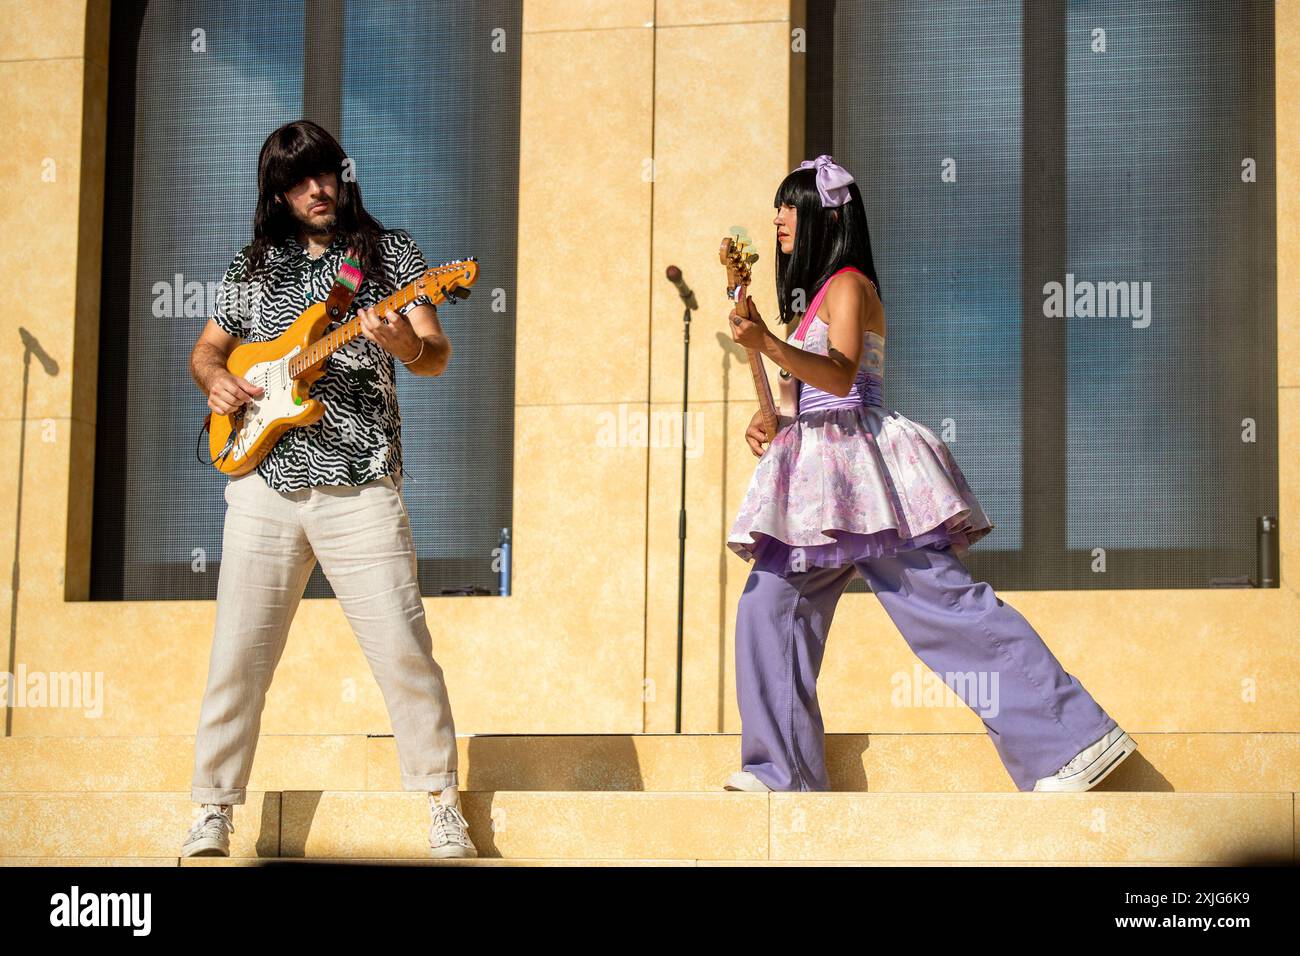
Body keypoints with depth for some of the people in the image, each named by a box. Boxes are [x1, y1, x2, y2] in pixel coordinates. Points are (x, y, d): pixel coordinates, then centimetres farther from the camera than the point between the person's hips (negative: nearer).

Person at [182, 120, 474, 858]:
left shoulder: (390, 252, 7)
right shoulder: (256, 267, 15)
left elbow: (437, 356, -2)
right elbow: (206, 349, 25)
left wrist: (409, 346, -25)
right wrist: (216, 380, 2)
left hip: (360, 483, -3)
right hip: (265, 480, 3)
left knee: (403, 647, -8)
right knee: (239, 656, 2)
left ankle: (444, 805, 1)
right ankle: (214, 811, 11)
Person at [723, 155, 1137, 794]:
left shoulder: (848, 285, -5)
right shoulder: (813, 294, 23)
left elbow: (840, 375, -22)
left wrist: (765, 344, -34)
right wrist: (766, 418, 10)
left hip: (861, 465, -10)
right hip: (819, 478, 10)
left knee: (943, 601, -14)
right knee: (767, 607, 2)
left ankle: (1071, 741, -15)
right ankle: (782, 773, 3)